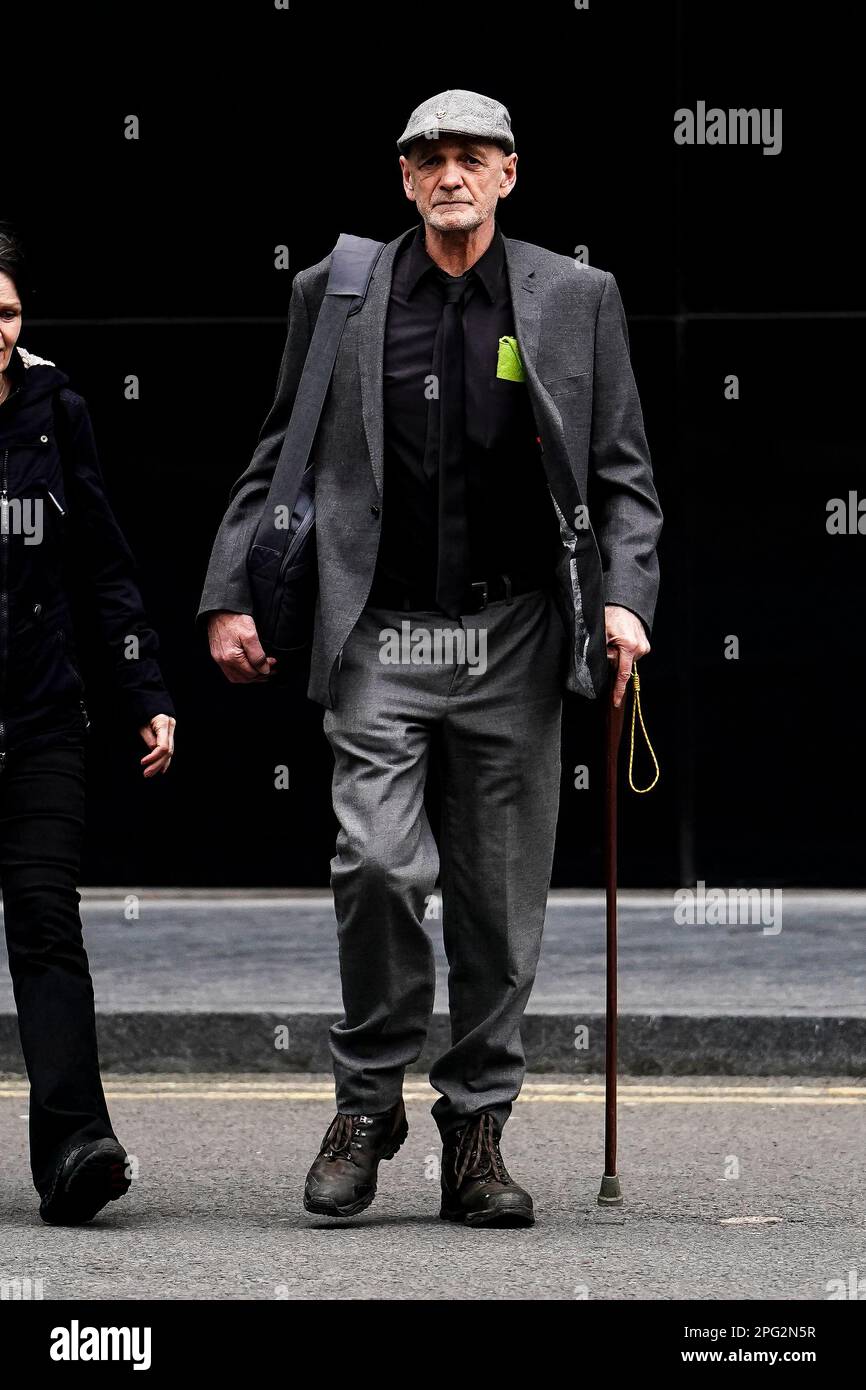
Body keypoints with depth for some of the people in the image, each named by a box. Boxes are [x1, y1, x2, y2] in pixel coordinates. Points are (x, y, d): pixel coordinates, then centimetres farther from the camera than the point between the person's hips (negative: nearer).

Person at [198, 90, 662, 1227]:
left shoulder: (578, 300, 6)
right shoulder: (337, 295, 6)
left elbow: (624, 475, 7)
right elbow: (277, 463, 12)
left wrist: (624, 598, -8)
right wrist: (228, 599, 5)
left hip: (516, 639, 1)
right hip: (382, 636, -1)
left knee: (501, 901, 3)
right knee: (380, 865, -15)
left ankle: (477, 1133, 13)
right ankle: (367, 1102, 4)